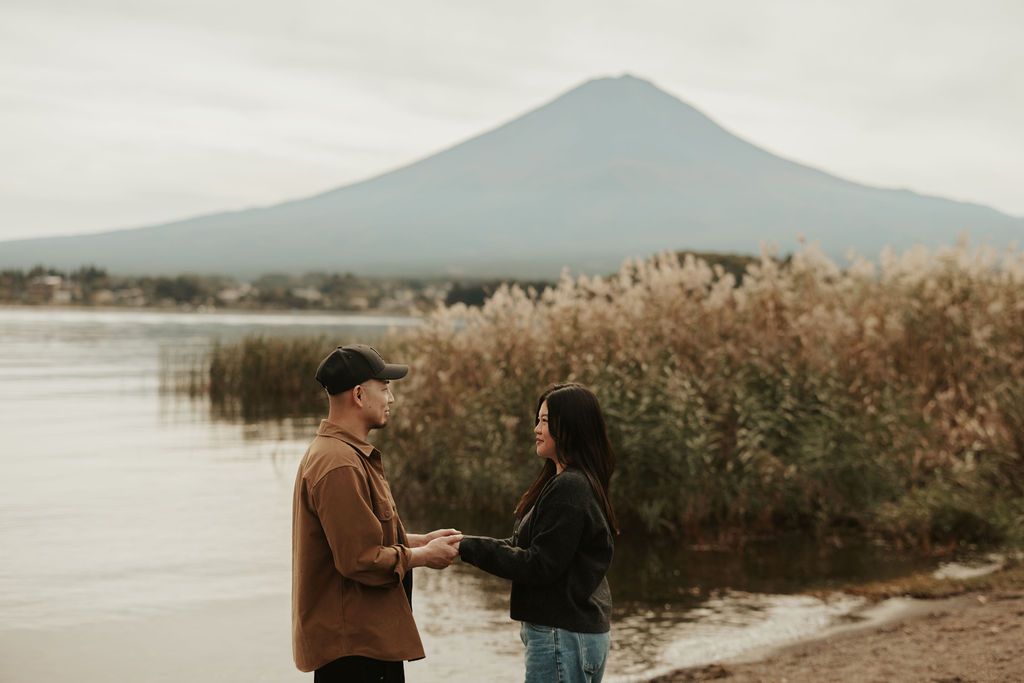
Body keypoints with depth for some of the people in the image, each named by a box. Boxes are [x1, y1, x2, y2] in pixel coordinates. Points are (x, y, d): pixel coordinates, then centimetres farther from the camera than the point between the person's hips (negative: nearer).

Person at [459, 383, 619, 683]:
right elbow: (523, 546, 14)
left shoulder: (569, 489, -18)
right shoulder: (576, 483, 14)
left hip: (562, 635, -10)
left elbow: (539, 566, -20)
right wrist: (467, 543, 2)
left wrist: (470, 547, -16)